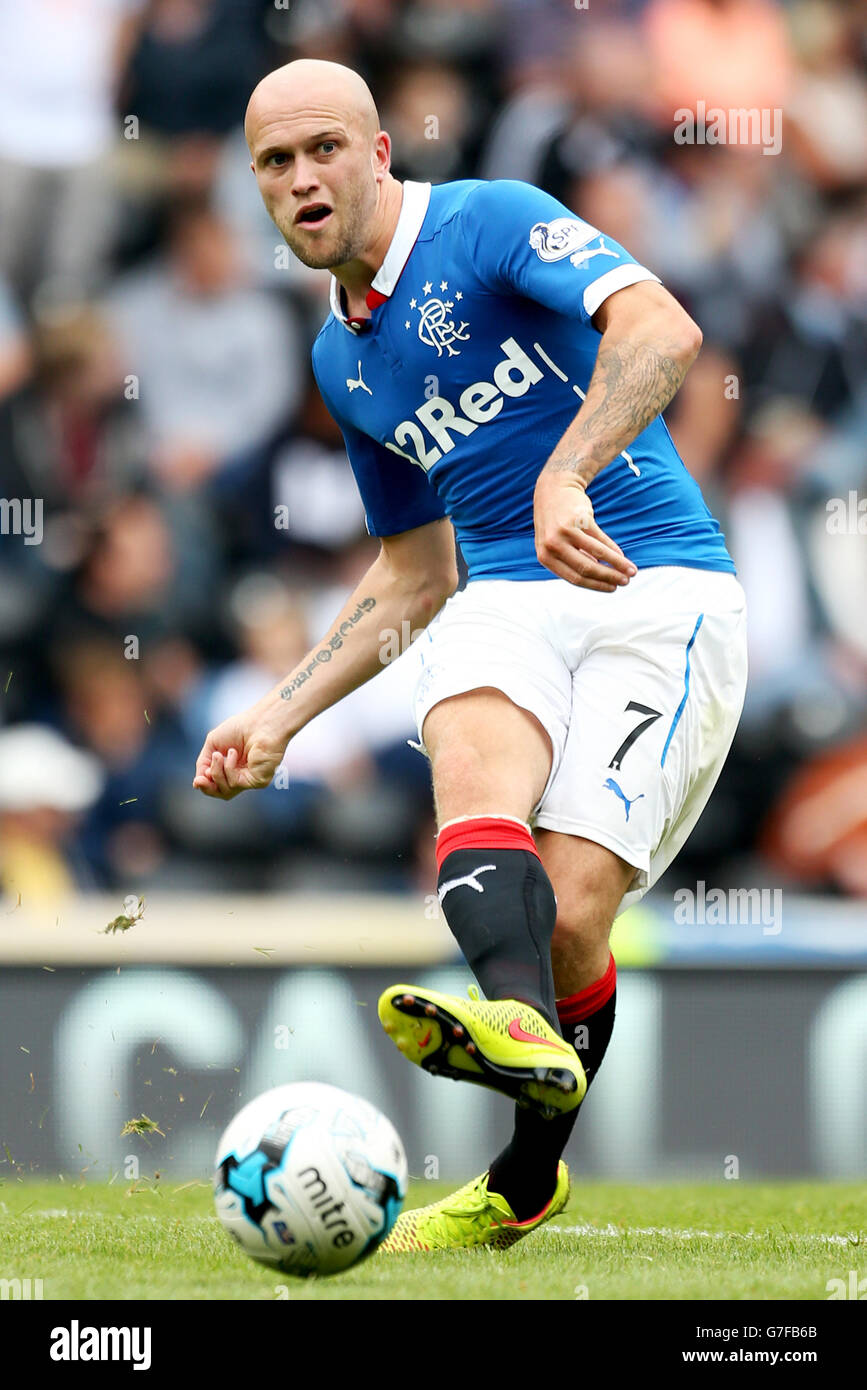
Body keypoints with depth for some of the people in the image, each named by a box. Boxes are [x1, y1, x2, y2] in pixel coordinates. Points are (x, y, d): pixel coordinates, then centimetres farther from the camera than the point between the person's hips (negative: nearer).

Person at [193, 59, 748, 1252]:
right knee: (473, 747, -31)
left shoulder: (491, 222, -5)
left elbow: (663, 330, -22)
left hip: (659, 591, -5)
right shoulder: (342, 360, 19)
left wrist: (564, 478, -36)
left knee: (571, 908, -18)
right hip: (503, 602, 5)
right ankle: (518, 1021, -57)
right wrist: (281, 715, 20)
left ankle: (527, 1183, 6)